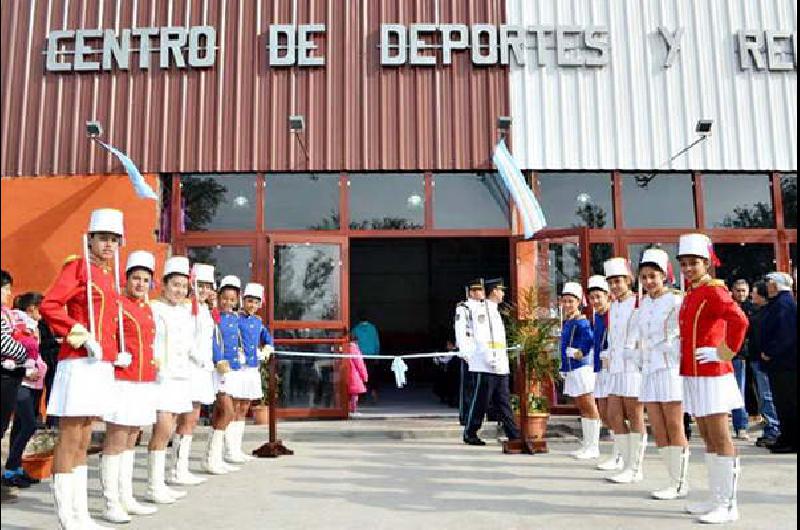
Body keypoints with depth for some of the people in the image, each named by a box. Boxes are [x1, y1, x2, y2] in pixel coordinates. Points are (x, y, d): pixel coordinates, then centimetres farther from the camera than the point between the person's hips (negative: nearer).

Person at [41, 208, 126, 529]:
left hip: (102, 366, 8)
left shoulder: (108, 274, 16)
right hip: (79, 363, -8)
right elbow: (49, 306, -16)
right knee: (69, 440, -1)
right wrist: (77, 333, -19)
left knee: (83, 442, 13)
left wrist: (115, 351, 14)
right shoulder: (77, 267, -6)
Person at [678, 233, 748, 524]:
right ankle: (717, 499, 24)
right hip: (693, 375, 9)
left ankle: (728, 505, 8)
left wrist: (725, 352, -20)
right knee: (708, 439, 14)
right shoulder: (690, 295, 13)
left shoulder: (714, 291, -12)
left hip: (711, 375, -9)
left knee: (720, 440, -1)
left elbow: (739, 321, -29)